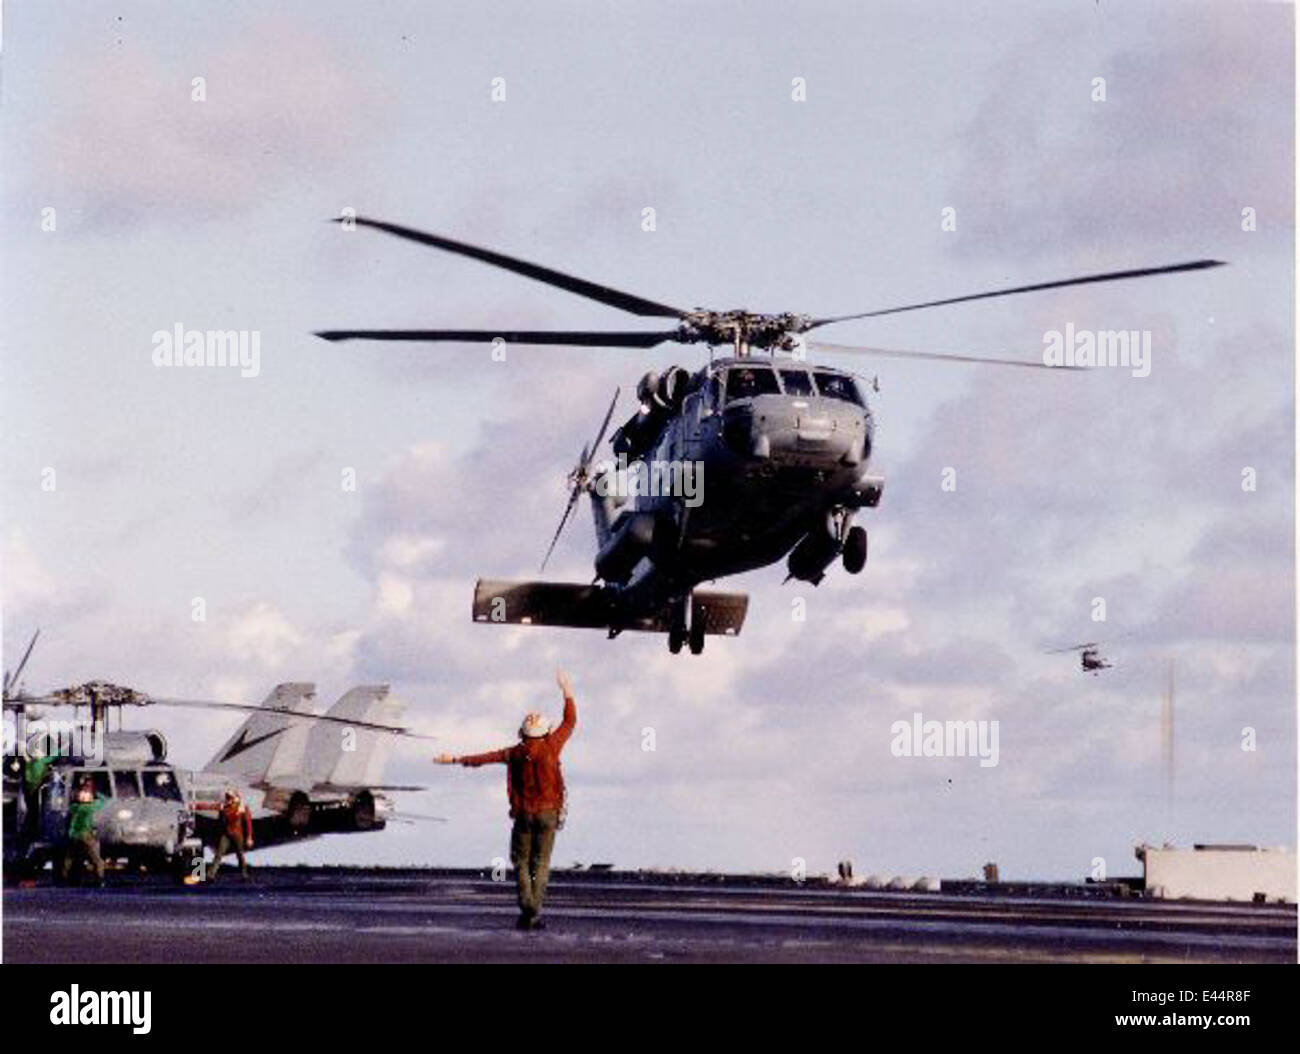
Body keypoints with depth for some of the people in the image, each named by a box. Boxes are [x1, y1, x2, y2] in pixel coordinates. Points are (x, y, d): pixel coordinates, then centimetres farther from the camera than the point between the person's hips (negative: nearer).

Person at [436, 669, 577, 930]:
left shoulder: (515, 753, -2)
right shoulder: (551, 747, -3)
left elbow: (485, 757, 2)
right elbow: (570, 722, 9)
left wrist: (456, 760, 10)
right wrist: (567, 693, 19)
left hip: (524, 813, 0)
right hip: (549, 812, 0)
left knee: (521, 862, 10)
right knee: (541, 863, 4)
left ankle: (527, 907, -7)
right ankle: (534, 914, -5)